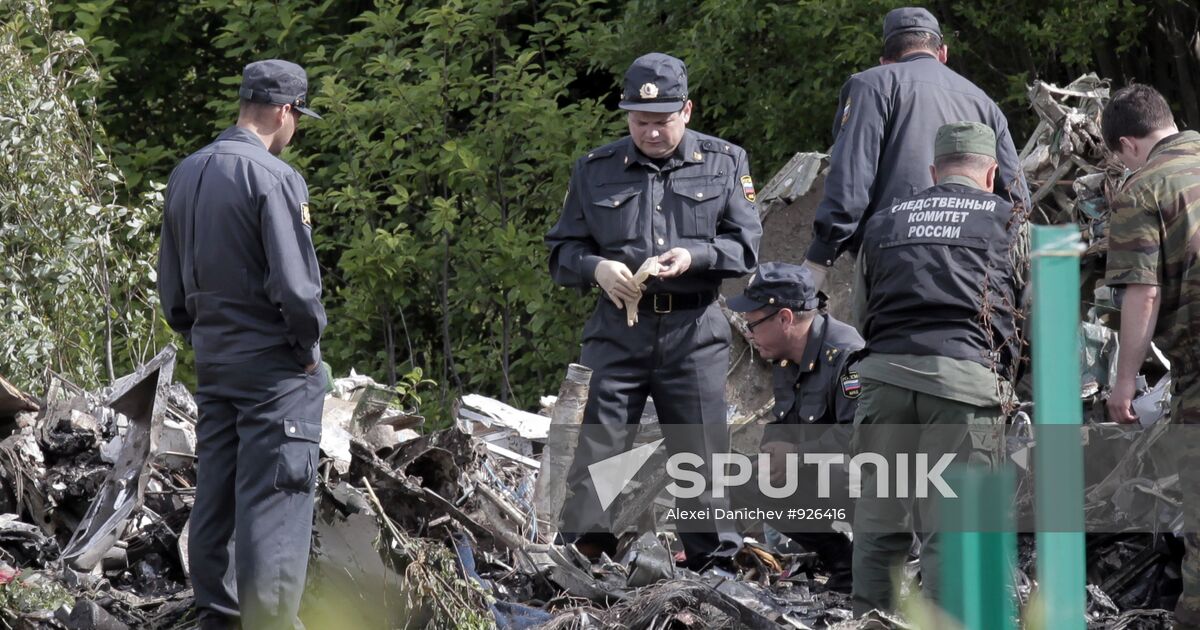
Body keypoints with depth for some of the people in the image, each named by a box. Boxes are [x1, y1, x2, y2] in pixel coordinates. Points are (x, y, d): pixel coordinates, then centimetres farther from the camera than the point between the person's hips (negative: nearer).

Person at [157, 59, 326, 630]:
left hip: (212, 362, 8)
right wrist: (310, 345, -5)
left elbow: (170, 281, 16)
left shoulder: (186, 175, 9)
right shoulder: (275, 179, -16)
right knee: (275, 499, -7)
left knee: (213, 493, 12)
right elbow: (294, 285, -20)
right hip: (274, 367, -8)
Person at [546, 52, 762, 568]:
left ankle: (710, 562, 12)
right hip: (618, 328, 0)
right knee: (594, 449, -8)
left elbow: (745, 247, 5)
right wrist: (596, 268, -11)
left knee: (704, 454, 2)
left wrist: (694, 255, -14)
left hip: (694, 332, 0)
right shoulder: (595, 170, 10)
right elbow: (561, 250, 11)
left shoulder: (724, 164, 7)